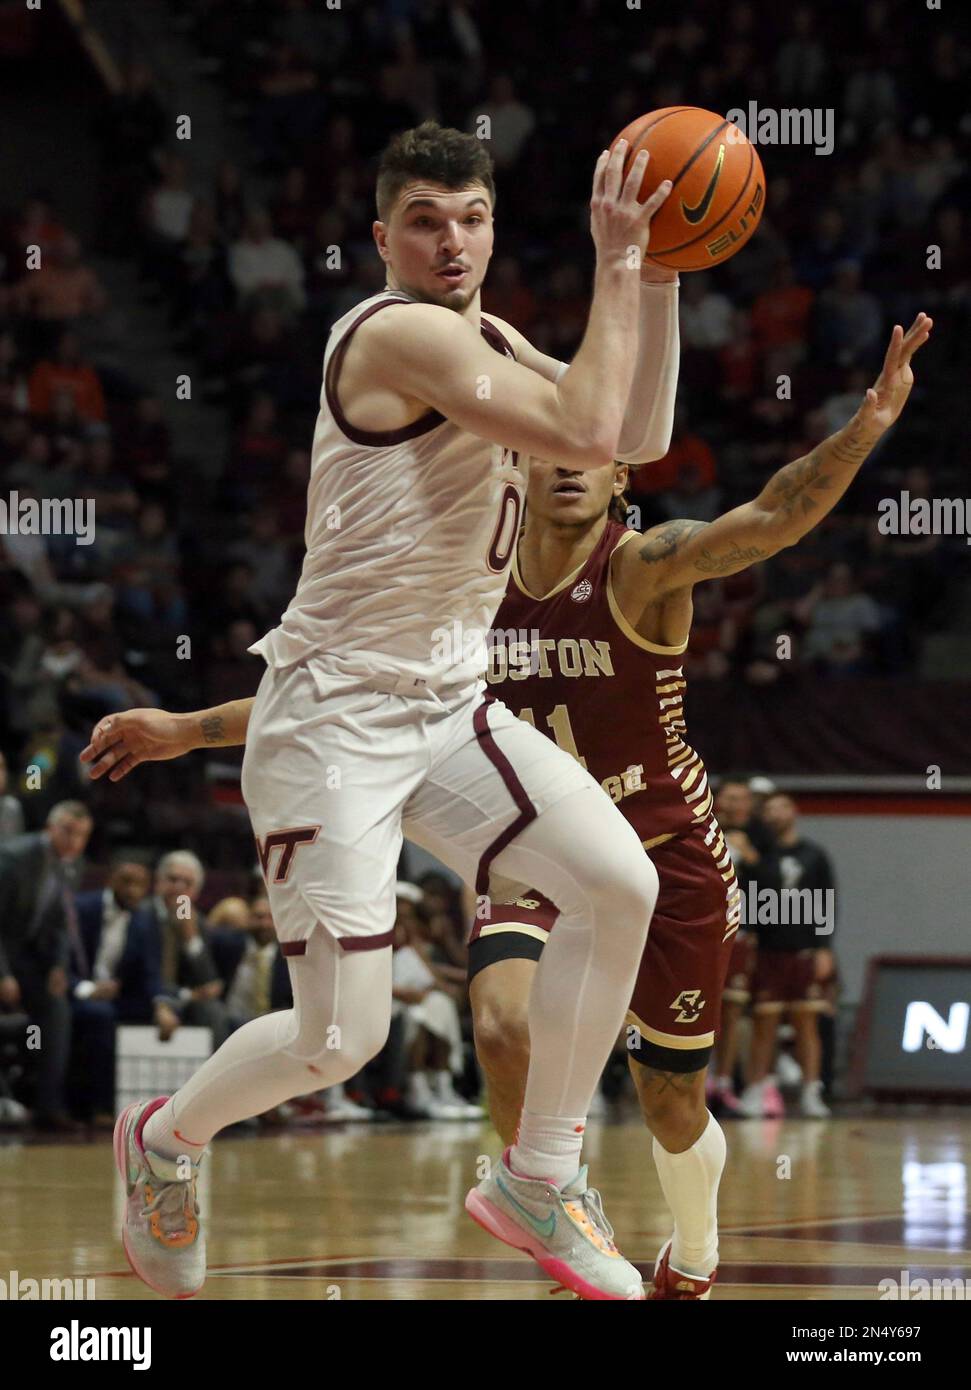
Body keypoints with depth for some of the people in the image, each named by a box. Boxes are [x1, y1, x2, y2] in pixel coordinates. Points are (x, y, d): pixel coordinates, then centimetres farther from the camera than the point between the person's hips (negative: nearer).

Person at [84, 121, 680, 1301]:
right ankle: (165, 1142, 23)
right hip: (336, 719, -9)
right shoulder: (402, 333, -18)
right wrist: (617, 263, -20)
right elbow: (589, 434, -26)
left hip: (445, 706, 9)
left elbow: (641, 434, 10)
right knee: (343, 1035, -9)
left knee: (620, 886, -10)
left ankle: (536, 1180, 5)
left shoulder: (485, 340, 12)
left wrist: (660, 272, 2)